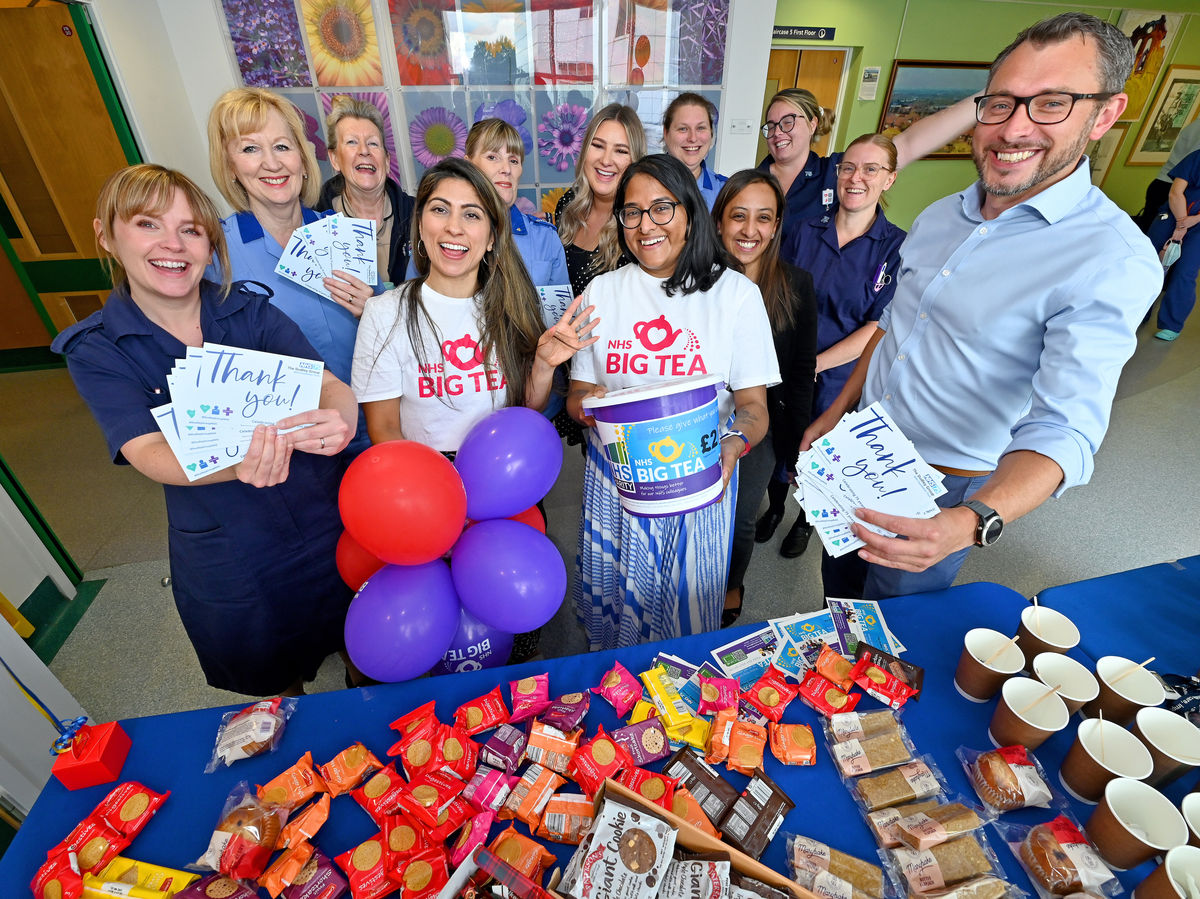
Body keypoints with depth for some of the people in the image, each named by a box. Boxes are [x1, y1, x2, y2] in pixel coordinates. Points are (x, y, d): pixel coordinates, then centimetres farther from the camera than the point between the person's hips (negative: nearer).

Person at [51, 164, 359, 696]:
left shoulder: (249, 310, -6)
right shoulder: (94, 351, -8)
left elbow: (330, 383, -16)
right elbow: (149, 453, -22)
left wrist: (338, 419, -42)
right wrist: (238, 462, -45)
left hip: (329, 526, 1)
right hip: (231, 566, 0)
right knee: (276, 693, 24)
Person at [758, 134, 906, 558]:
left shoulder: (897, 247, -9)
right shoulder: (806, 231, -1)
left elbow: (879, 327, -13)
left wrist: (814, 364, -18)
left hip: (840, 378, -2)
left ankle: (806, 520, 43)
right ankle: (774, 508, 44)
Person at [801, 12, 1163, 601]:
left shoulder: (1115, 261, -21)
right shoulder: (940, 216, 1)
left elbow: (1063, 429, -29)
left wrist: (974, 522, -47)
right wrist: (836, 414, 9)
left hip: (942, 494, -5)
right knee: (839, 584, 26)